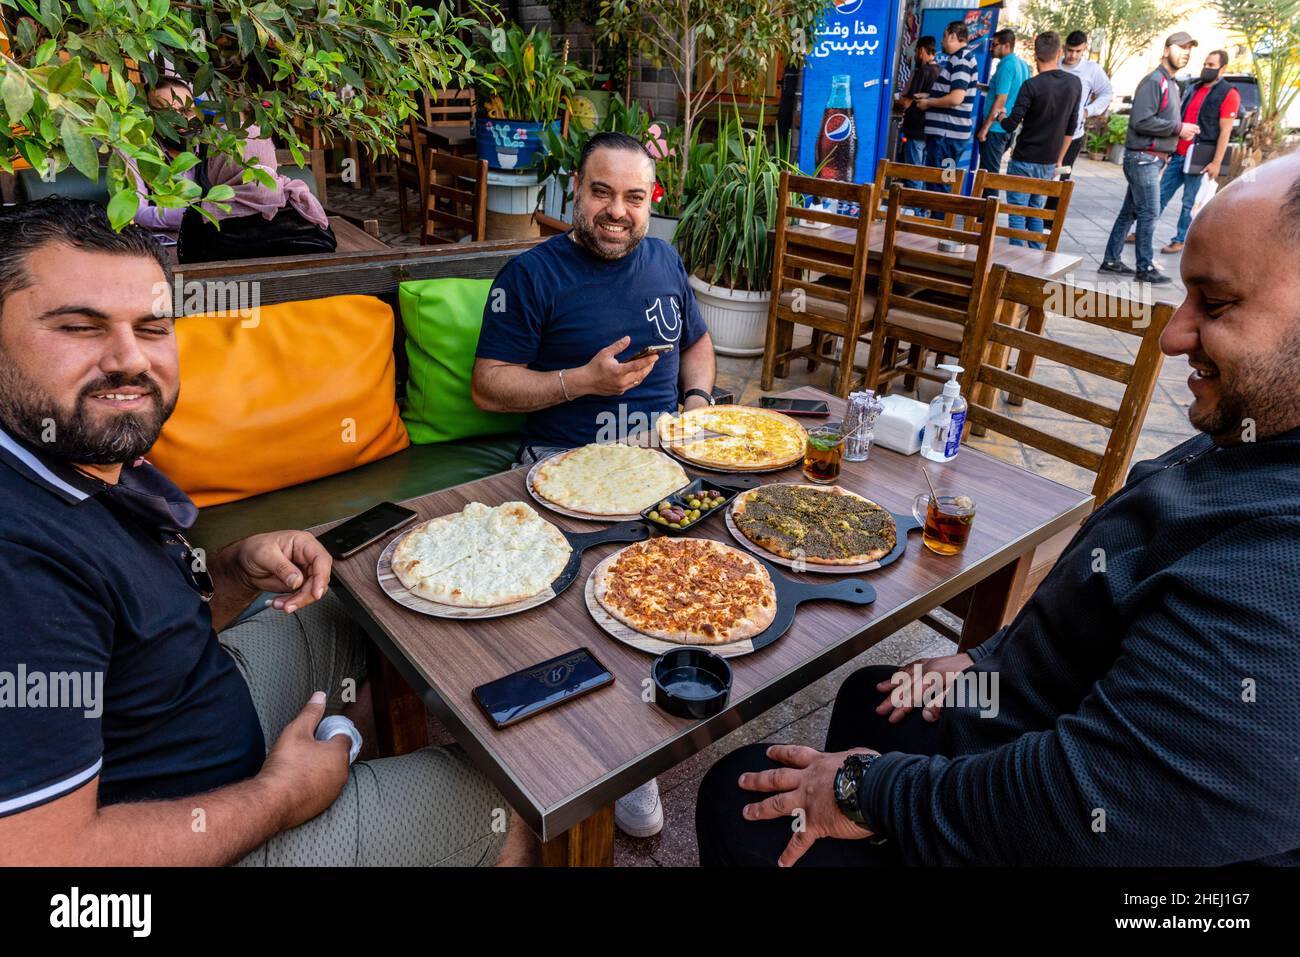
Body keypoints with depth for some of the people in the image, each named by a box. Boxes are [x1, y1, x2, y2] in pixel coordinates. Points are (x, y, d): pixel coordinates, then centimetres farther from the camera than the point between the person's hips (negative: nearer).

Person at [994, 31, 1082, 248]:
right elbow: (1070, 128, 11)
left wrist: (1000, 115, 7)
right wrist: (1059, 160, 19)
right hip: (1049, 164, 6)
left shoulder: (1032, 86, -13)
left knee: (1017, 214, 1)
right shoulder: (1074, 83, 5)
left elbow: (1011, 126, -16)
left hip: (1024, 161, -5)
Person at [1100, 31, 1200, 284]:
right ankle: (1145, 268, 2)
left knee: (1130, 212, 11)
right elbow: (1141, 121, -22)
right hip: (1143, 157, -9)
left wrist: (1182, 130, 3)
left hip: (1154, 158, 9)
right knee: (1149, 213, -5)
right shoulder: (1154, 81, -12)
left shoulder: (1171, 84, 18)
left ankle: (1111, 260, 17)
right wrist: (1178, 128, -16)